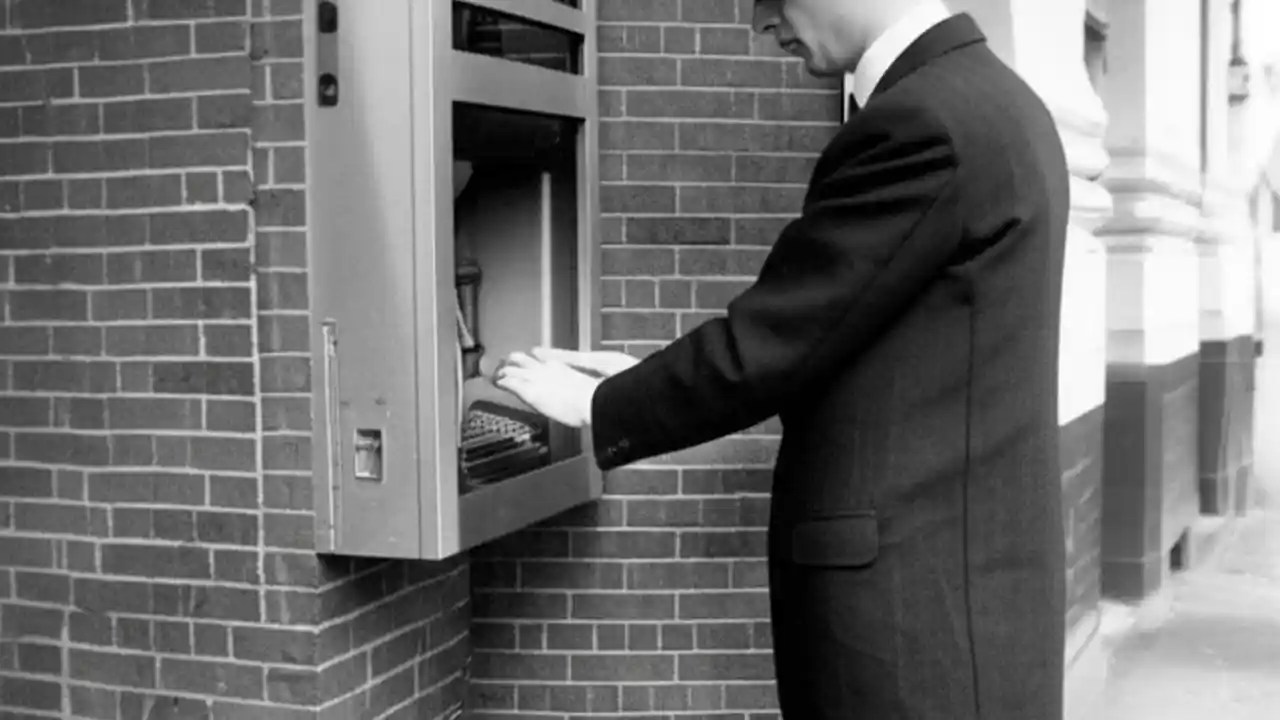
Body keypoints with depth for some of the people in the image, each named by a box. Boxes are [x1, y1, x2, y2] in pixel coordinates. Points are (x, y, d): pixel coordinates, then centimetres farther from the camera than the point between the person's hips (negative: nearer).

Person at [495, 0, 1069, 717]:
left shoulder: (924, 122, -18)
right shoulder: (991, 100, 12)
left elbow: (770, 339, -15)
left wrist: (597, 408, 0)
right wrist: (648, 382, 13)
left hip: (917, 605, -9)